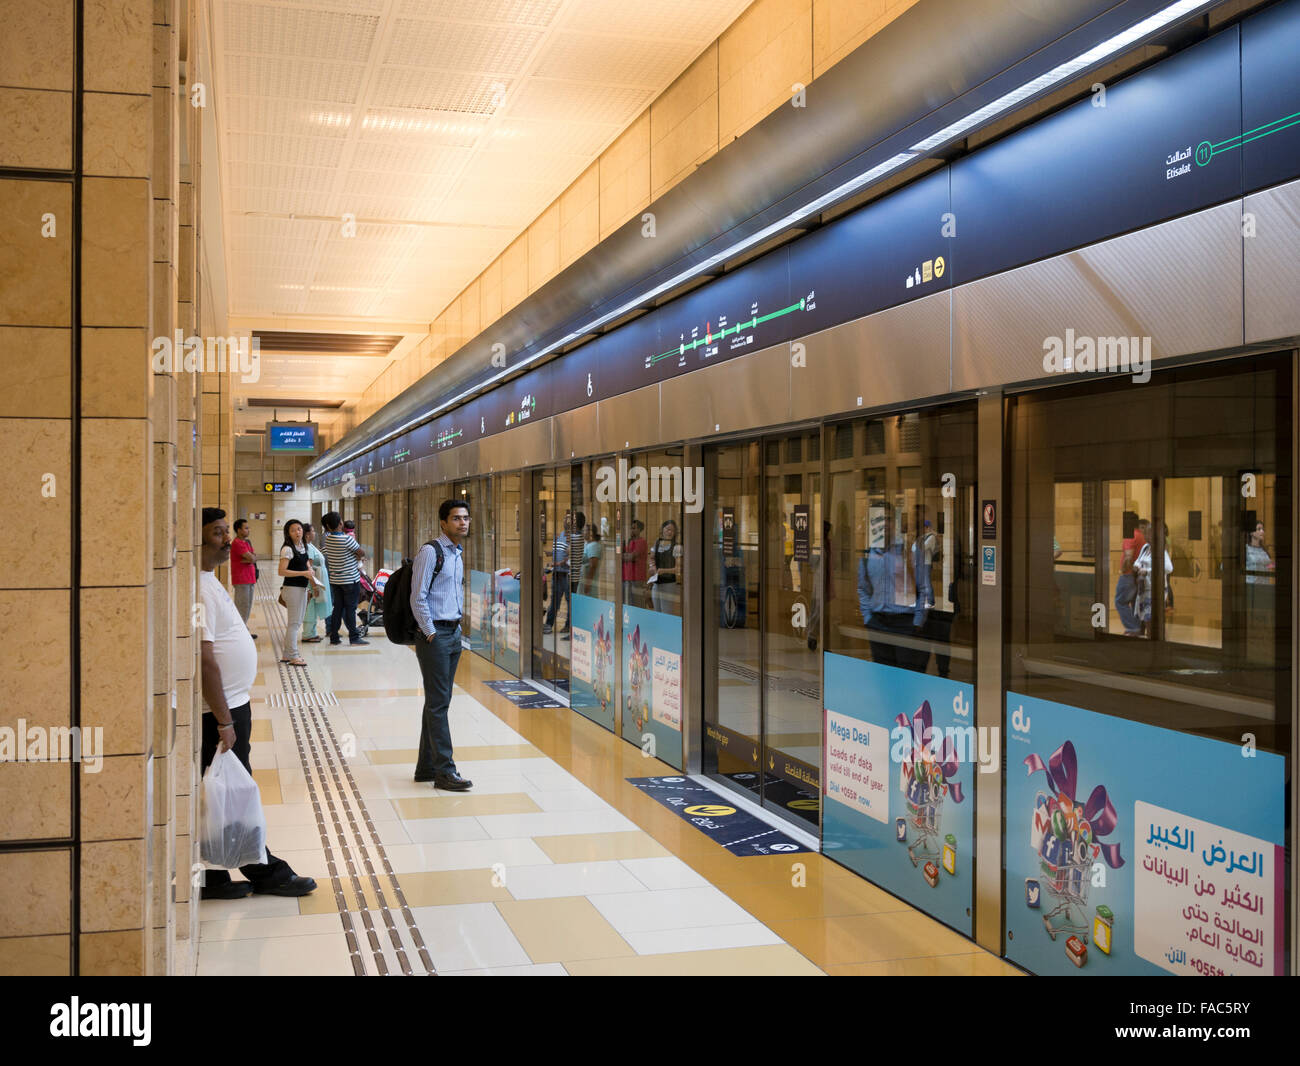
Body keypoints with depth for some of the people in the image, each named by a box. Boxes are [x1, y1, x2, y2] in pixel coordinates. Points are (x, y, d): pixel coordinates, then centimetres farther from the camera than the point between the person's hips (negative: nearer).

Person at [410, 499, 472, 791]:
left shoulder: (458, 553, 14)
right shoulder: (430, 552, -12)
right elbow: (418, 598, -15)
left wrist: (457, 628, 15)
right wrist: (431, 633, -14)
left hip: (453, 634, 9)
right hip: (434, 635, -8)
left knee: (438, 702, 12)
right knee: (438, 704, -6)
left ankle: (426, 767, 19)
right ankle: (444, 771, -3)